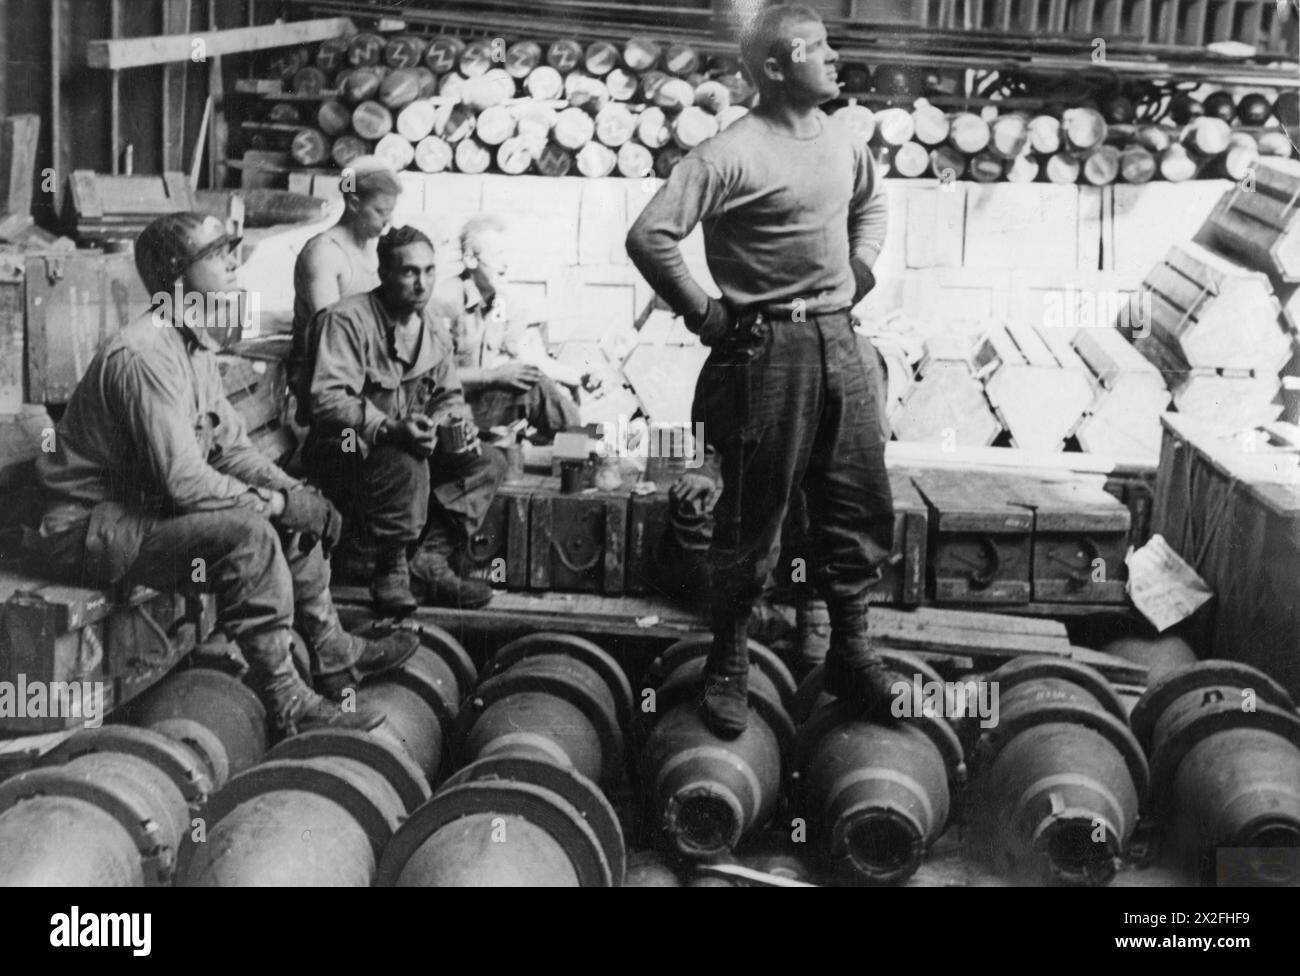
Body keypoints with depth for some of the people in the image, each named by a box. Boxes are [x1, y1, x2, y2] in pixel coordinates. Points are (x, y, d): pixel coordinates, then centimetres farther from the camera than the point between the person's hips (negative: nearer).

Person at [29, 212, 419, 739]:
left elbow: (231, 445, 12)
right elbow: (183, 480, -29)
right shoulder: (145, 356, -25)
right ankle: (285, 703, -22)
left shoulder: (196, 345, 8)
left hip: (143, 506, 11)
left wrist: (295, 493, -3)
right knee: (247, 533, -28)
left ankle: (333, 653, 17)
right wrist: (274, 502, -18)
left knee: (291, 513, 10)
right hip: (90, 529, -11)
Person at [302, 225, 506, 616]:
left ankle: (427, 558, -13)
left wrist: (458, 424, -6)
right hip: (344, 448, -8)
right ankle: (390, 570, -17)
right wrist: (391, 429, -39)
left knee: (489, 462, -6)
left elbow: (448, 396, 19)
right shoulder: (347, 320, -16)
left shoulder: (435, 330, 9)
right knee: (407, 466, -38)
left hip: (409, 444, 8)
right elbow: (327, 398, -27)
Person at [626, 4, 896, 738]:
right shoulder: (733, 154, -13)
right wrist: (704, 314, -13)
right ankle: (728, 665, 18)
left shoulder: (841, 141, 10)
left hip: (840, 342, 7)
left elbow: (872, 200, 32)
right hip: (768, 348, -7)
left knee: (865, 507, 10)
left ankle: (851, 651, 26)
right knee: (754, 518, 2)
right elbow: (650, 236, -19)